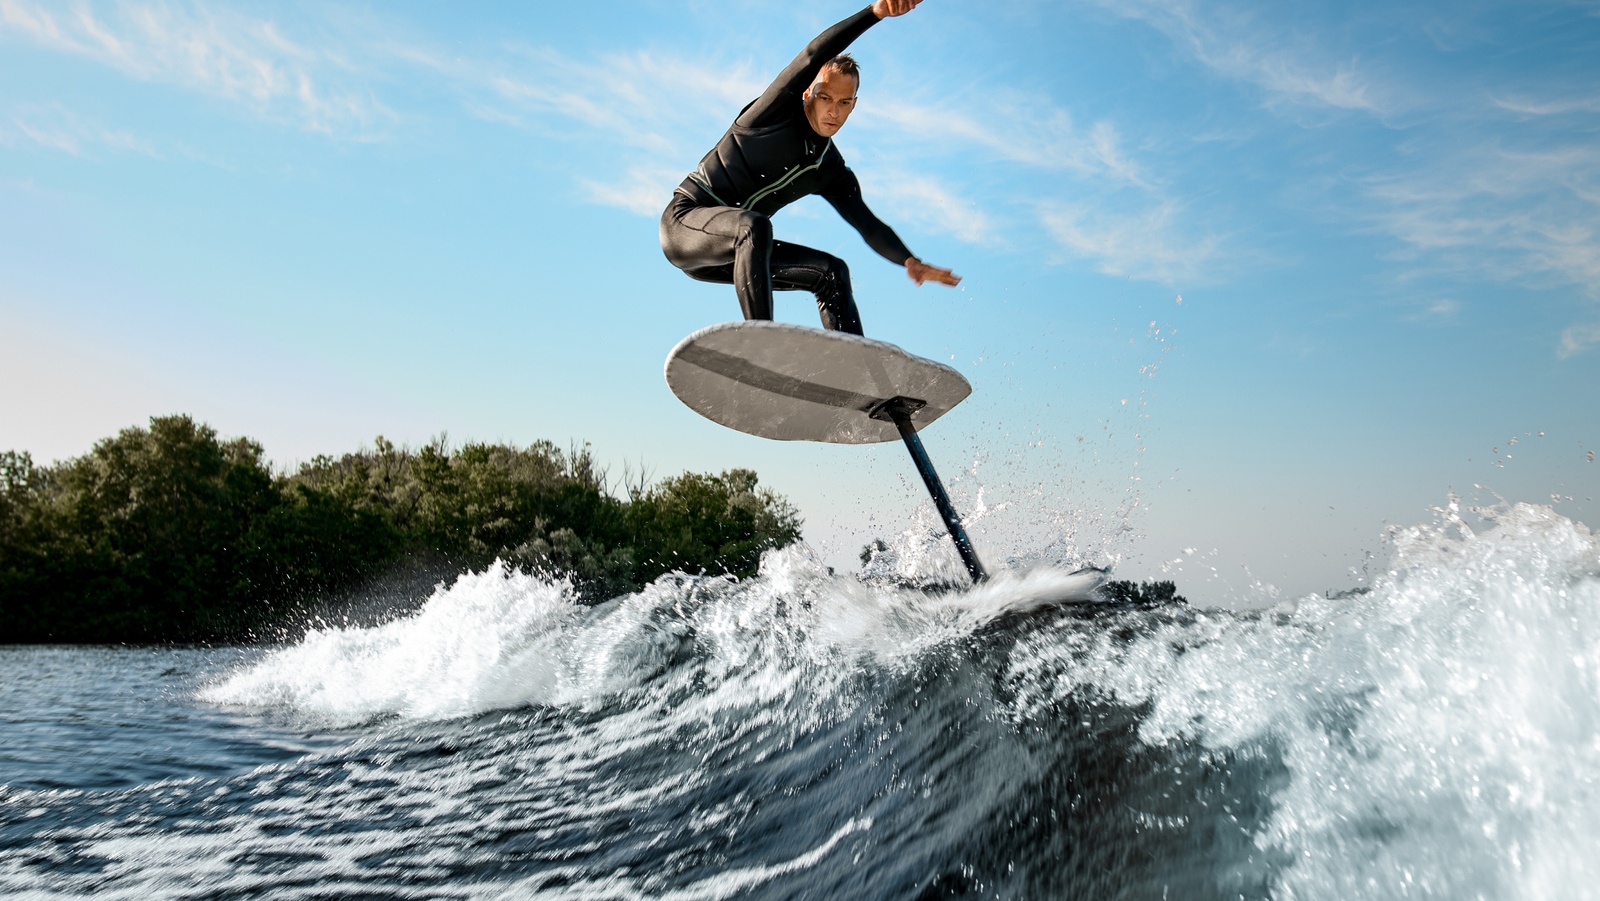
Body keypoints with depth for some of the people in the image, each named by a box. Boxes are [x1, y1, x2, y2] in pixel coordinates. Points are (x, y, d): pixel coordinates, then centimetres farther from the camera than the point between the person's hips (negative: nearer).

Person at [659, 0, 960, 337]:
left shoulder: (831, 171, 5)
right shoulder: (778, 112, -10)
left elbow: (868, 224, -3)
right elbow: (812, 58, -26)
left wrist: (910, 261, -21)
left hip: (735, 246, 7)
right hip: (685, 219, -7)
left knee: (832, 271, -2)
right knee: (754, 226, -37)